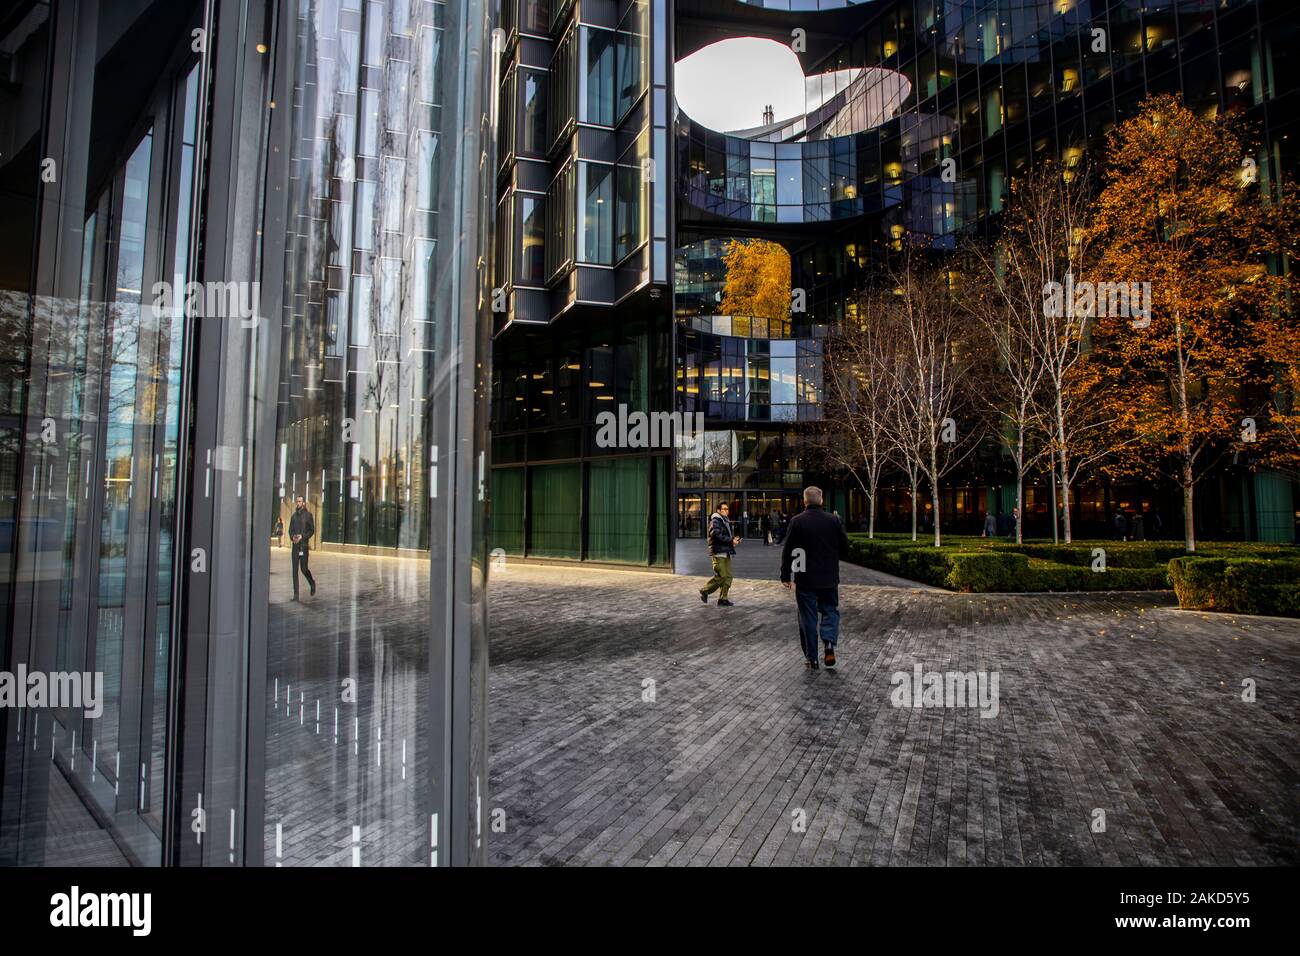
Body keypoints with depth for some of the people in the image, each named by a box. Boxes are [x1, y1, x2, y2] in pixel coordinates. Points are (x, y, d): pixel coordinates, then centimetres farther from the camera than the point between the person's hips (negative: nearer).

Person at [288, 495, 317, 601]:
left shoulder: (308, 515, -1)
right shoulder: (294, 515, 12)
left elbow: (312, 530, -3)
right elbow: (290, 529, 15)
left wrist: (302, 536, -16)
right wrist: (292, 536, -6)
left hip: (304, 545, -4)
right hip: (294, 545, 4)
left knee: (304, 568, -4)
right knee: (295, 569, 1)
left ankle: (312, 583, 26)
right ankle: (296, 594, 4)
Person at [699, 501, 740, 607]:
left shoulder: (726, 521, 21)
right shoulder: (715, 521, -8)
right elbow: (717, 535, -22)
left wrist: (734, 539, 5)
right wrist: (731, 540, -20)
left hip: (726, 553, 9)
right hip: (718, 553, -9)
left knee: (728, 577, 5)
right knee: (721, 576, -11)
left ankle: (723, 599, 10)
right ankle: (705, 591, 7)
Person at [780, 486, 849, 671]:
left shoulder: (797, 521, -8)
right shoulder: (834, 521, -2)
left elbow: (787, 551, -7)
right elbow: (845, 549, 4)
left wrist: (785, 576, 2)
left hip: (805, 579, -1)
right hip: (829, 578, 2)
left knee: (808, 617, 7)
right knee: (830, 610, 17)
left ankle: (811, 658, 12)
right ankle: (829, 643, -5)